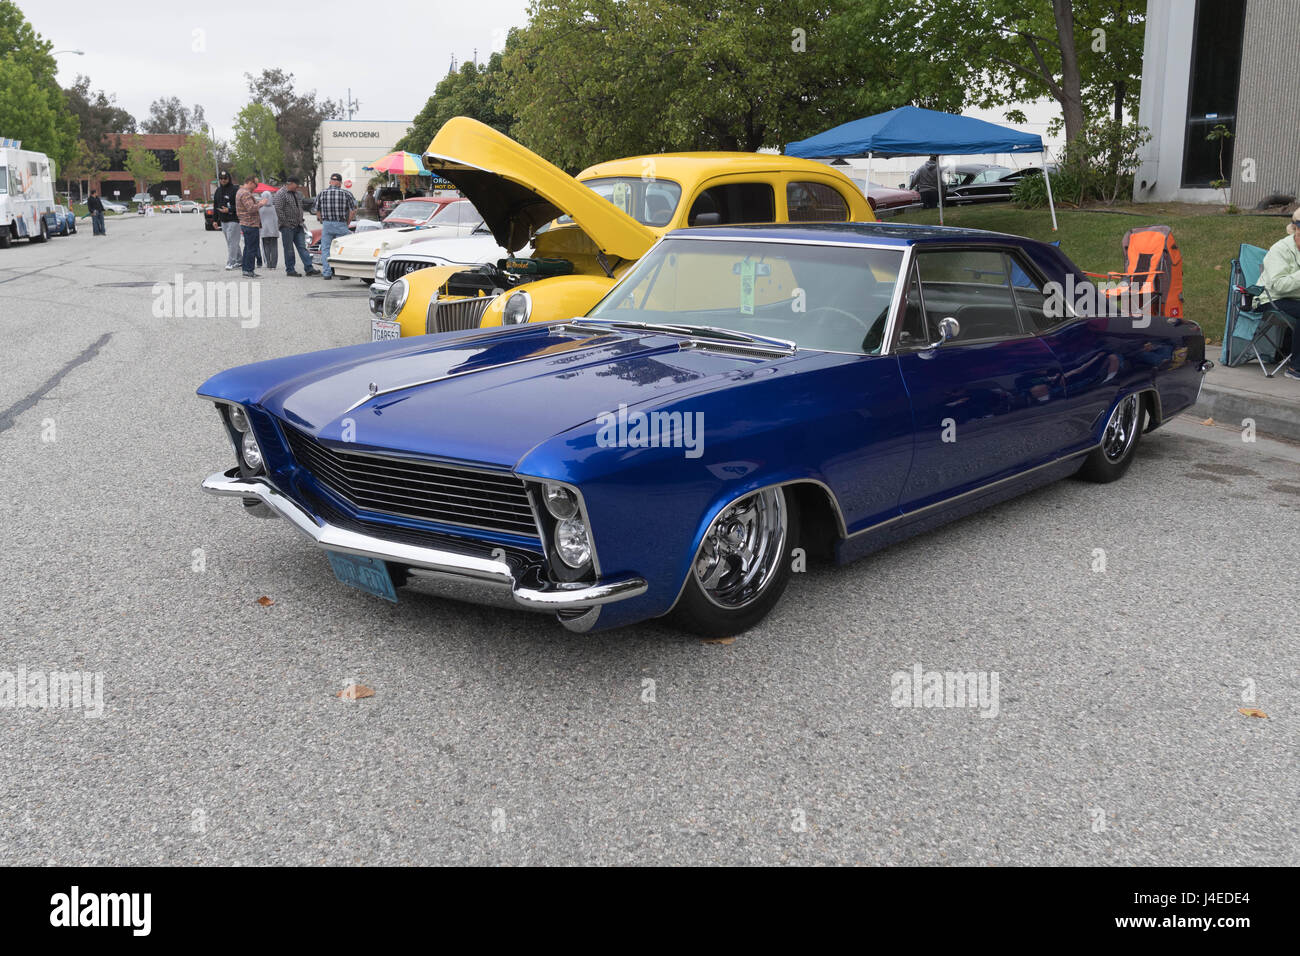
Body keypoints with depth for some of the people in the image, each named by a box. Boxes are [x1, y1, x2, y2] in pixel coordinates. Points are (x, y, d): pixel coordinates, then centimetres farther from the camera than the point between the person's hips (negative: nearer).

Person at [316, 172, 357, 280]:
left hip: (326, 225, 2)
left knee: (325, 249, 8)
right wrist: (347, 222, 6)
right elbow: (353, 210, -5)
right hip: (341, 225, -2)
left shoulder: (322, 194, 4)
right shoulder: (346, 194, -3)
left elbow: (317, 212, 9)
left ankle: (326, 273, 5)